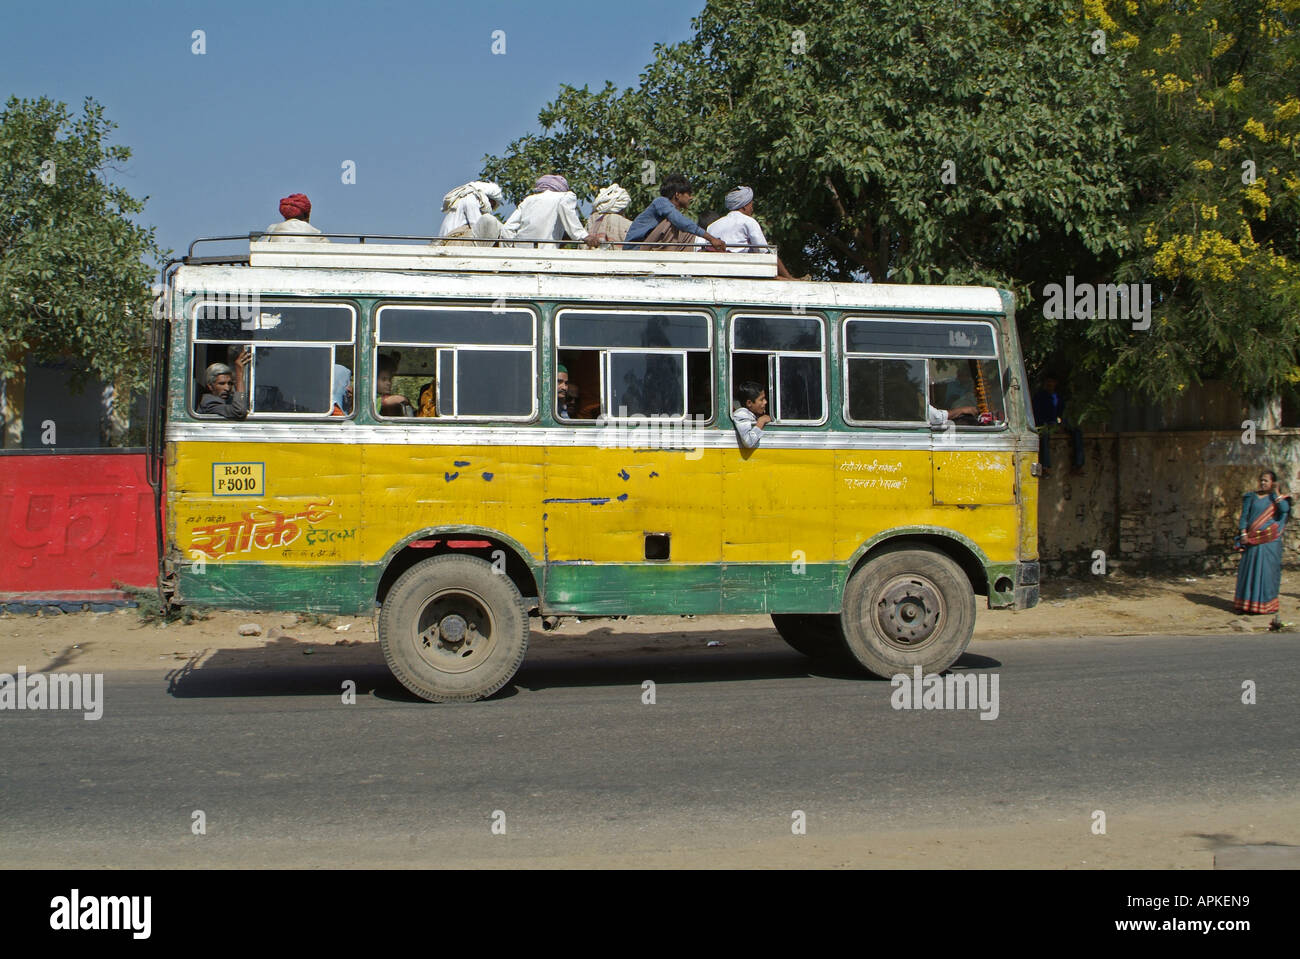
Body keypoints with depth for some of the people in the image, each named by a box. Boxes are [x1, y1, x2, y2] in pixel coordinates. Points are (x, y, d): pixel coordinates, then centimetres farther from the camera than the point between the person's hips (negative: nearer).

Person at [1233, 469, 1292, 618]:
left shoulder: (1279, 498, 5)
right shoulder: (1252, 497, 11)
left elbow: (1284, 509, -16)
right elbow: (1244, 516, 7)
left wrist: (1276, 493, -10)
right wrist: (1243, 533, -5)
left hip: (1270, 540, -2)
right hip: (1253, 539, 2)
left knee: (1269, 570, -2)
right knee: (1249, 569, 1)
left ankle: (1268, 603, 4)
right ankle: (1247, 602, 5)